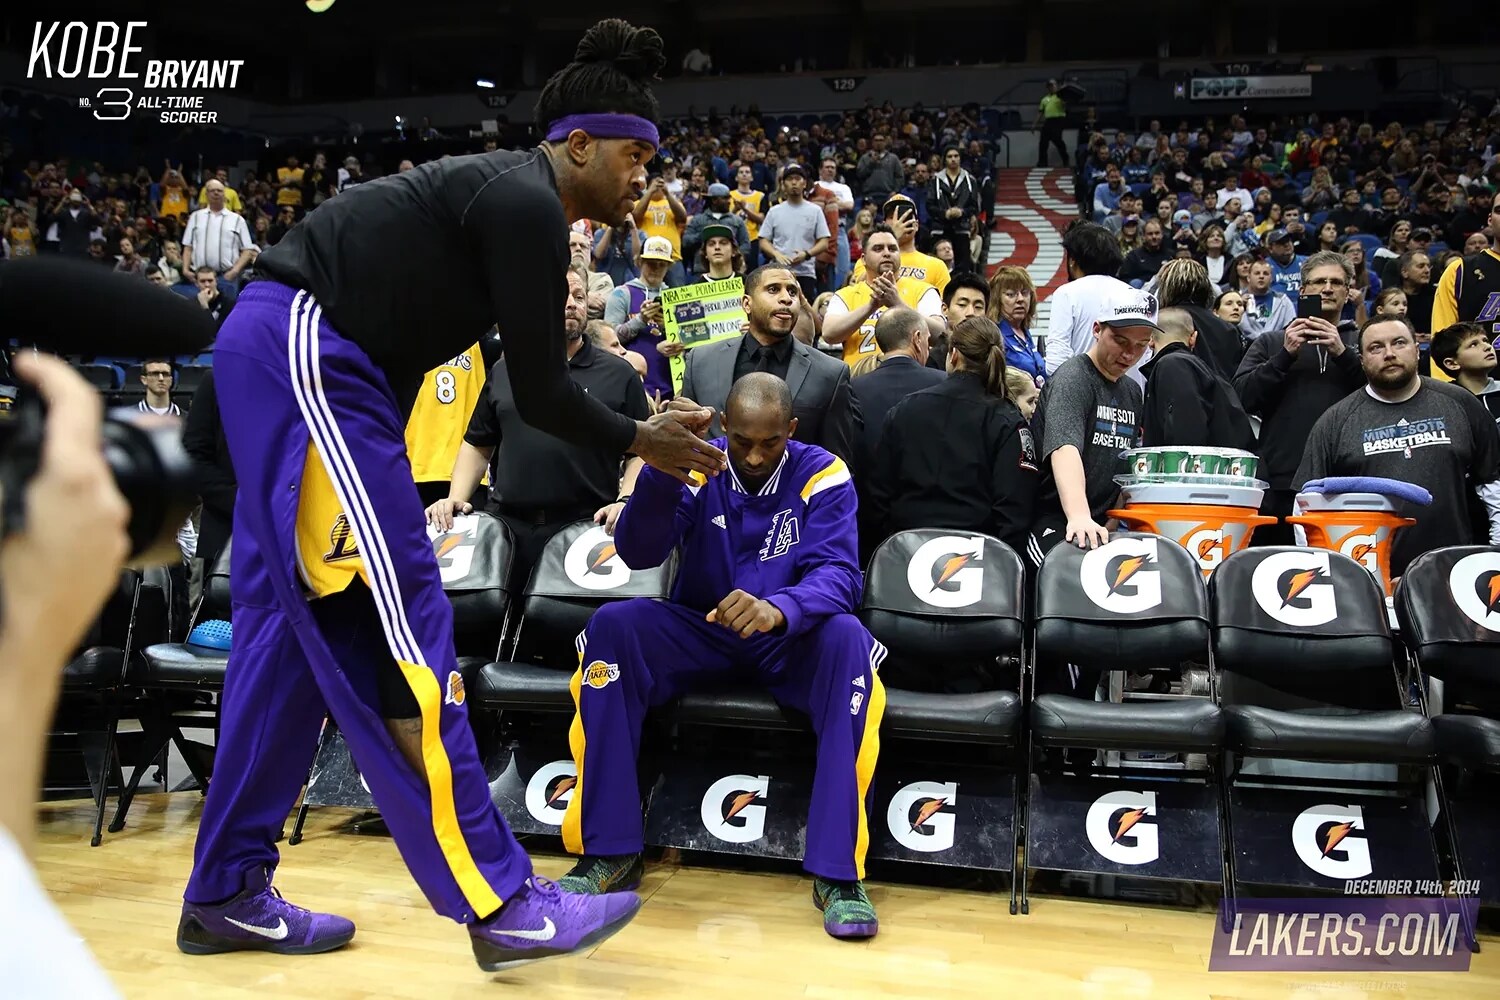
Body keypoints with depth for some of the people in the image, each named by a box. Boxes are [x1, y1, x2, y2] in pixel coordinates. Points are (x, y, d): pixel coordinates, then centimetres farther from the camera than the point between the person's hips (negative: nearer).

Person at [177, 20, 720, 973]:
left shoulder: (515, 199, 17)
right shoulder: (526, 204, -12)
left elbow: (538, 383, 20)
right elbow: (539, 395, -11)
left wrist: (648, 430, 20)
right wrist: (642, 441, 4)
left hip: (284, 360, 10)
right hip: (304, 356, -10)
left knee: (293, 626, 12)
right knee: (396, 626, -10)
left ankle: (228, 893, 23)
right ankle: (499, 902, -3)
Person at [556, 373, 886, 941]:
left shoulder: (821, 475, -9)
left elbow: (838, 573, -22)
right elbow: (638, 553, -18)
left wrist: (778, 609, -44)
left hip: (788, 640, -1)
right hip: (699, 632, 2)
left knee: (847, 637, -33)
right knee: (611, 625, -26)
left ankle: (839, 871, -29)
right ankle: (609, 854, -21)